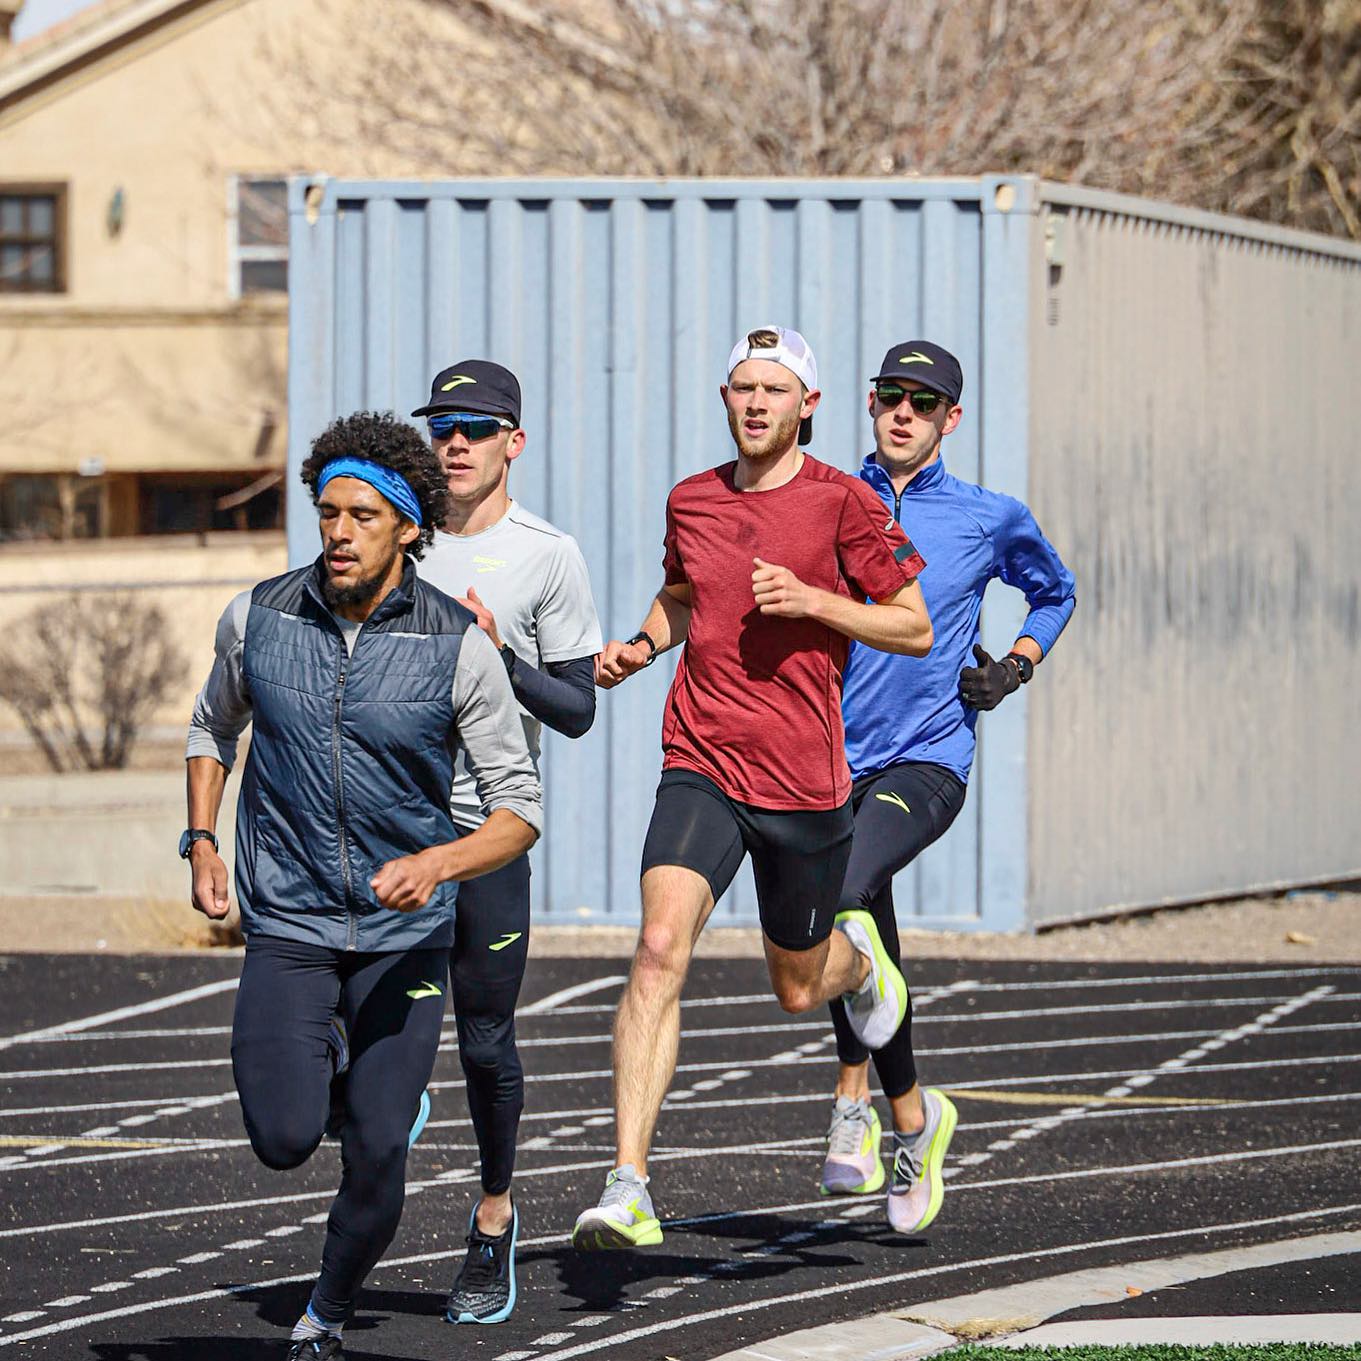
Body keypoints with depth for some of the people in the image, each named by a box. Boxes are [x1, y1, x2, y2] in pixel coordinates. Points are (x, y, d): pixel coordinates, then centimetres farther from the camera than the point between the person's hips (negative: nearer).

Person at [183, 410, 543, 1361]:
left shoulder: (459, 647, -11)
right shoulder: (259, 618, -4)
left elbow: (521, 809, -8)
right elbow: (214, 728, 17)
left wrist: (439, 863, -26)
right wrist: (202, 840, 2)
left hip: (405, 931, -1)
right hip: (288, 924, 1)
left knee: (377, 1154, -4)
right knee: (285, 1139, -15)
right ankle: (330, 1063, 22)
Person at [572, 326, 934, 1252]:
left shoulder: (843, 502, -5)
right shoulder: (691, 501, 7)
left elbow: (915, 628, -2)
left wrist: (813, 600, -16)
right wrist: (643, 644, 6)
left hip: (805, 782, -1)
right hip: (701, 767, 1)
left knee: (798, 987, 15)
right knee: (661, 948, -21)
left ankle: (858, 958, 56)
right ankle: (629, 1188, -25)